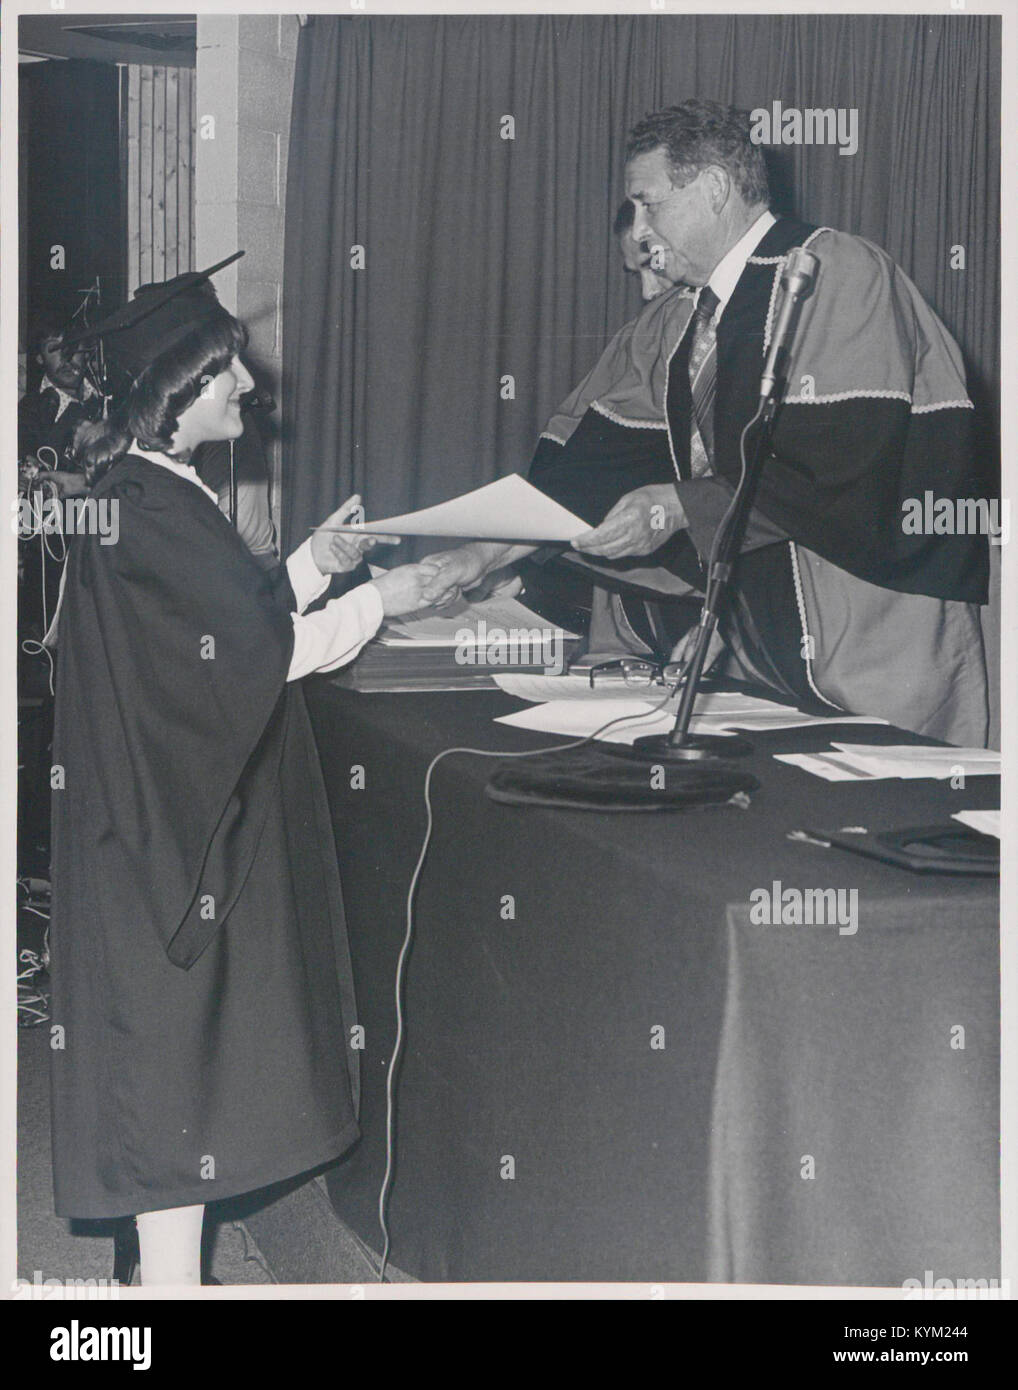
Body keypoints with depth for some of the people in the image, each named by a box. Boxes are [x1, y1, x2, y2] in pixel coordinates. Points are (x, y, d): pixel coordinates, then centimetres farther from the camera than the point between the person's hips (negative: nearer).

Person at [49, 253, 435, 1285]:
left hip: (190, 815, 10)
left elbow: (233, 629, 16)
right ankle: (171, 1275, 5)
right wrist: (381, 600, -9)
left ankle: (171, 1265, 26)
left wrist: (312, 566, 8)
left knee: (185, 1037, 15)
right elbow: (256, 649, -19)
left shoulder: (160, 493, 12)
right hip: (169, 827, -10)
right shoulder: (141, 509, -20)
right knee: (173, 1042, -4)